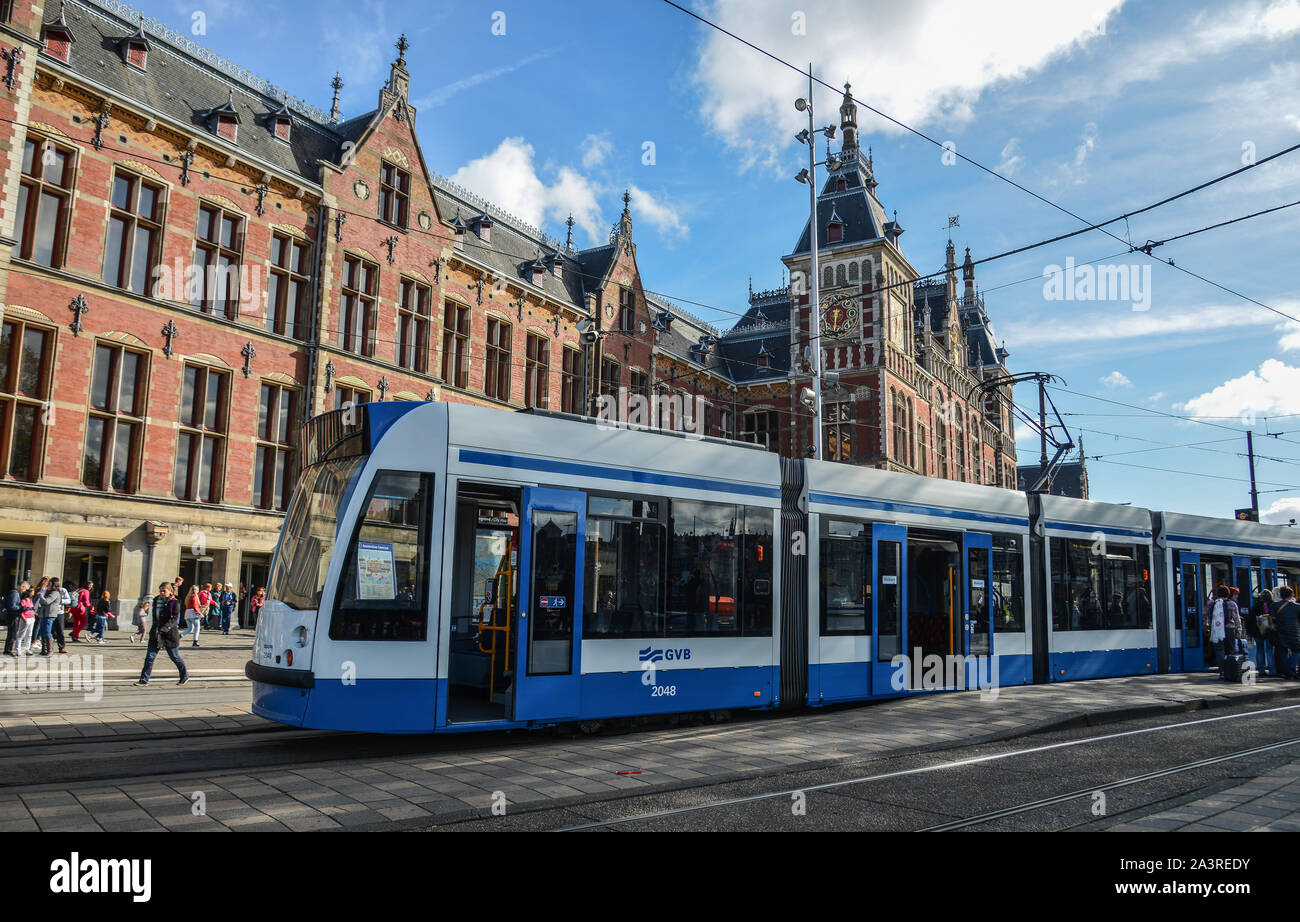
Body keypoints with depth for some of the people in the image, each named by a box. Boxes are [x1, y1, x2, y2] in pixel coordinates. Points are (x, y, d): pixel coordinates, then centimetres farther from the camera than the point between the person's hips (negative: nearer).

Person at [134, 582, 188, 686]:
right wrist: (152, 629, 18)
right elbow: (153, 616, 20)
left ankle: (185, 675, 22)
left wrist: (166, 627, -30)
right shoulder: (156, 600, 8)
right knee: (150, 656, -1)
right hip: (156, 633, 5)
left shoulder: (173, 602, -9)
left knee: (174, 656, 6)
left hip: (169, 634, -5)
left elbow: (175, 618, -17)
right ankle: (144, 679, 2)